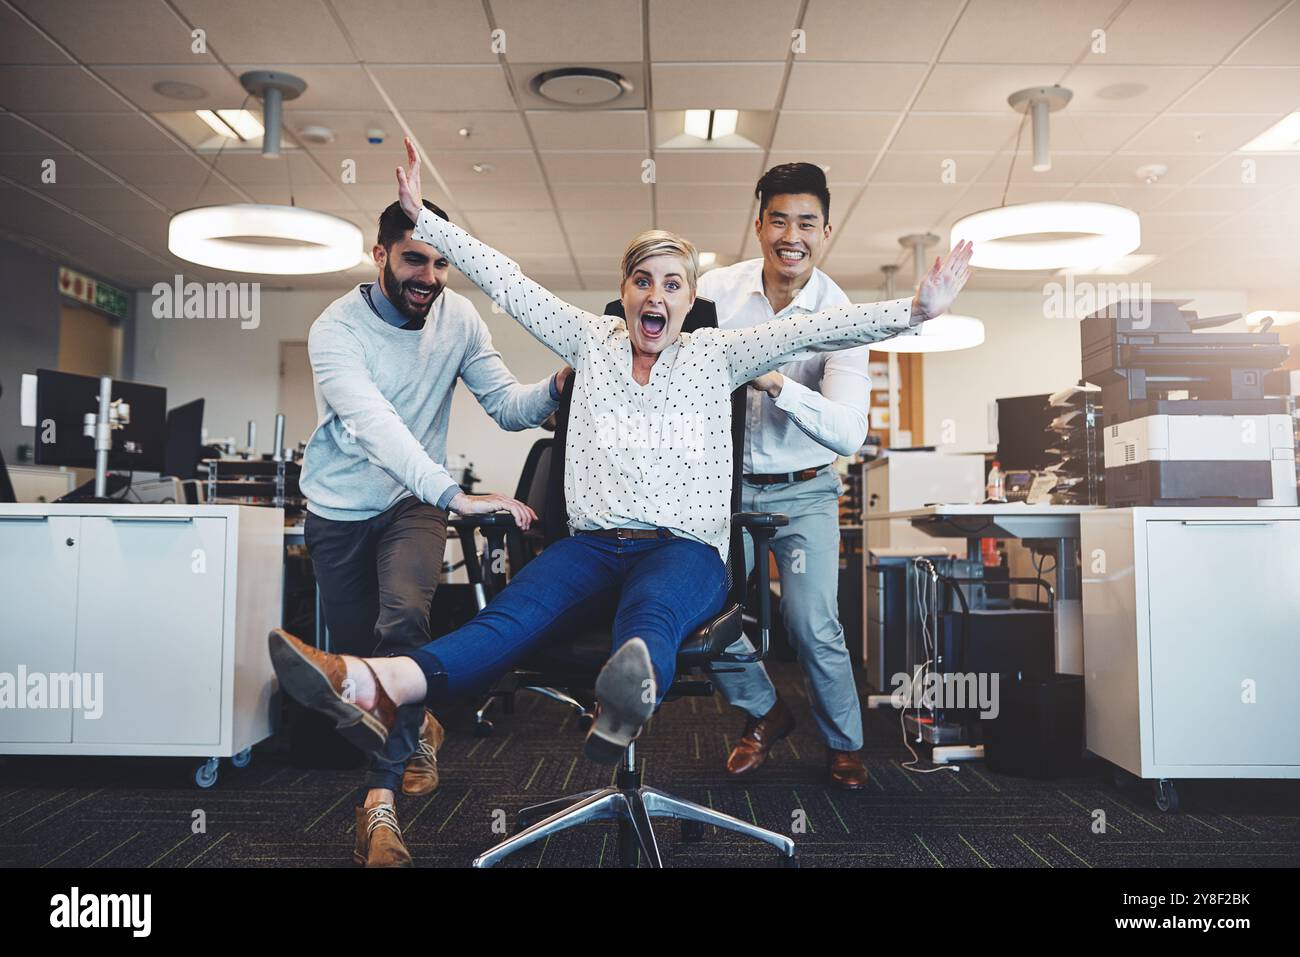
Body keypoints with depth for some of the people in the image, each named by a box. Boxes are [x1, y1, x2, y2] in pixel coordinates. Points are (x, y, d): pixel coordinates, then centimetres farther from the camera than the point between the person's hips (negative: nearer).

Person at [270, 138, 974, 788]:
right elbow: (505, 282, 16)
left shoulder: (716, 355, 13)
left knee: (649, 616, -39)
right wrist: (421, 216, 16)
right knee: (514, 612, -29)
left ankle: (629, 700, -72)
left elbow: (808, 329, 1)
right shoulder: (592, 341, 17)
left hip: (686, 546, -1)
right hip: (594, 541, 2)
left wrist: (914, 310, -9)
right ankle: (375, 686, -55)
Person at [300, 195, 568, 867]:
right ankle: (418, 726, 43)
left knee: (403, 619, -25)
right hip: (339, 509, 0)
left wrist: (557, 388, -33)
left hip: (412, 501, 1)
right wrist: (456, 495, -49)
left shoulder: (457, 317, -7)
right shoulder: (337, 328, -20)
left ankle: (379, 799, -18)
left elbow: (507, 405, -9)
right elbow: (374, 422, -36)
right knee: (355, 644, 10)